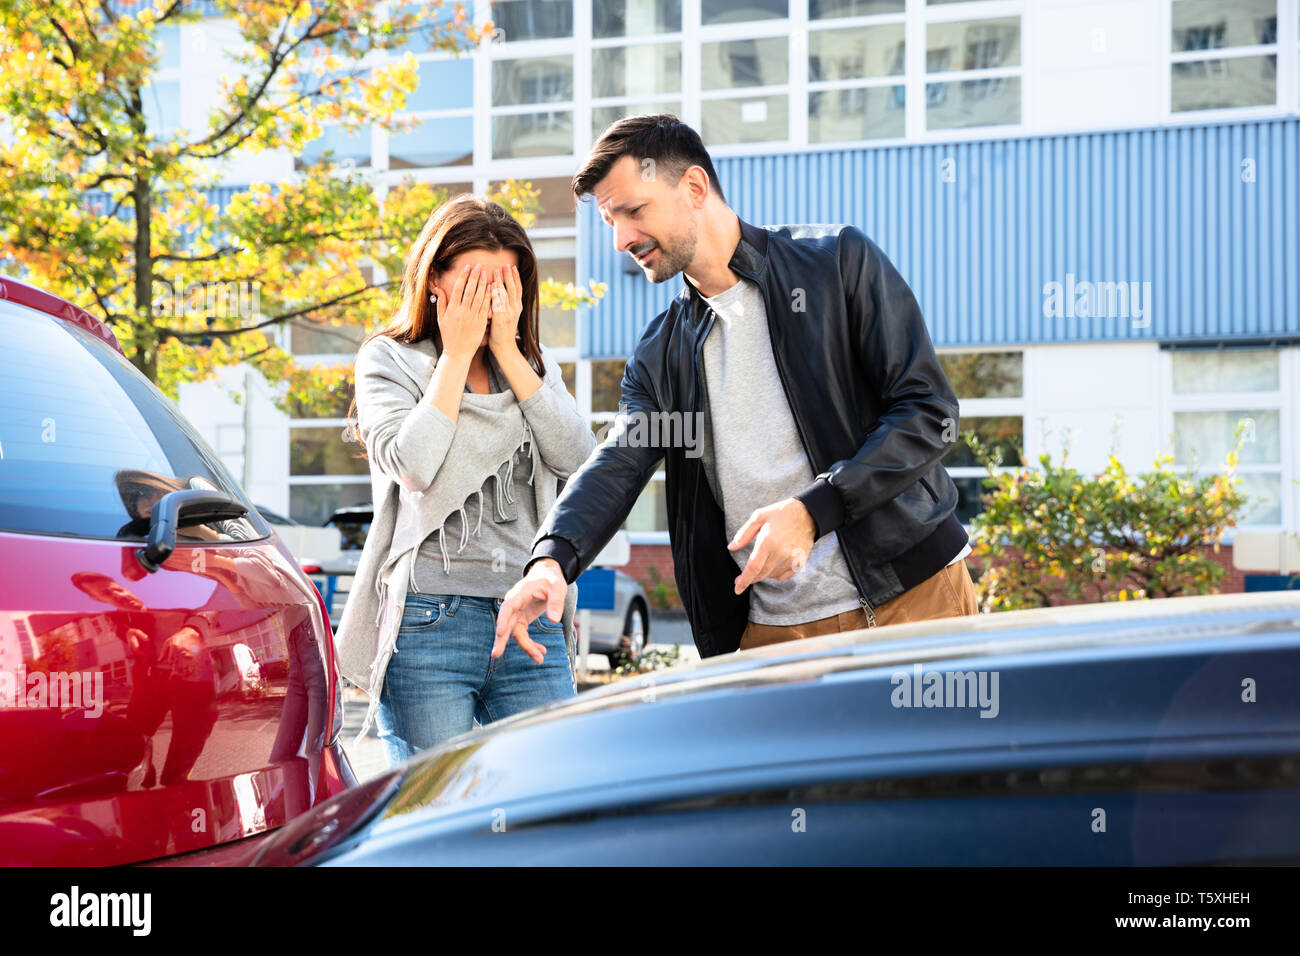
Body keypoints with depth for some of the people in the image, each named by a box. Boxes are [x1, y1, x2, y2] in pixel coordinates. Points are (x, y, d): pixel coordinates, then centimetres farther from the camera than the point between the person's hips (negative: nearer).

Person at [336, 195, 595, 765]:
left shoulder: (531, 365, 17)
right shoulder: (388, 360, 5)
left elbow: (576, 456, -2)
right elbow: (411, 464, -13)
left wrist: (506, 347, -2)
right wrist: (457, 351, -5)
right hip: (427, 622, -3)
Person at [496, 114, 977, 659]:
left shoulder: (840, 262, 0)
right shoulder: (660, 354, 13)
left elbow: (929, 410, -6)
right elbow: (616, 466, 0)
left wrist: (813, 510, -17)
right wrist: (552, 559, -22)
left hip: (912, 599, -3)